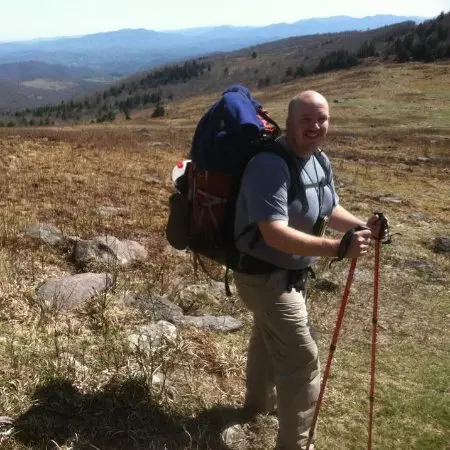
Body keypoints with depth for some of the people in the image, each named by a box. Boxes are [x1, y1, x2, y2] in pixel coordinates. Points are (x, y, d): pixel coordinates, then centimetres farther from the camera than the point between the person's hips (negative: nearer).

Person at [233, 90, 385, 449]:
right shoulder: (270, 164, -29)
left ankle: (260, 400, 55)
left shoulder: (320, 161, 0)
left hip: (290, 273, 10)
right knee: (303, 361, -5)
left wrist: (361, 225, -10)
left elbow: (330, 209, 11)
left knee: (269, 339, 30)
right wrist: (337, 248, -44)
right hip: (266, 276, -10)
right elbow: (275, 234, -37)